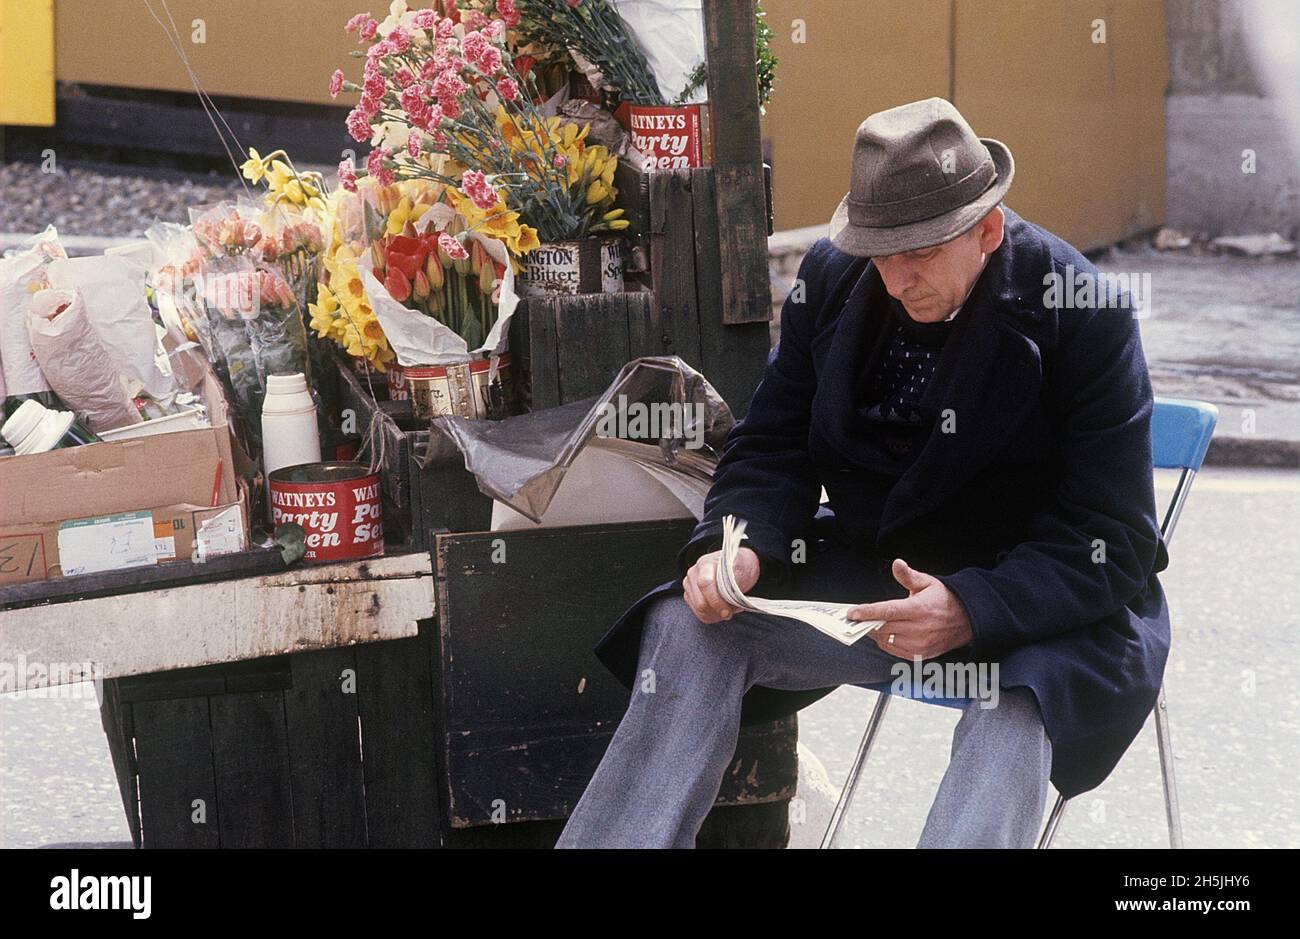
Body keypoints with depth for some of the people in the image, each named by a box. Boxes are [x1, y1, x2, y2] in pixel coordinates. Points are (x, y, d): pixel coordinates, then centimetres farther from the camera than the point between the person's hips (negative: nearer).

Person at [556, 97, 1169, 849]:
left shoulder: (1088, 318, -16)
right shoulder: (832, 279, -1)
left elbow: (1113, 540, -17)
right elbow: (774, 448, 7)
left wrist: (973, 611, -34)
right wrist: (739, 548, -16)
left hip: (1041, 603, -5)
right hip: (873, 573, 5)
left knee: (1015, 709, -38)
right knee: (689, 627, -17)